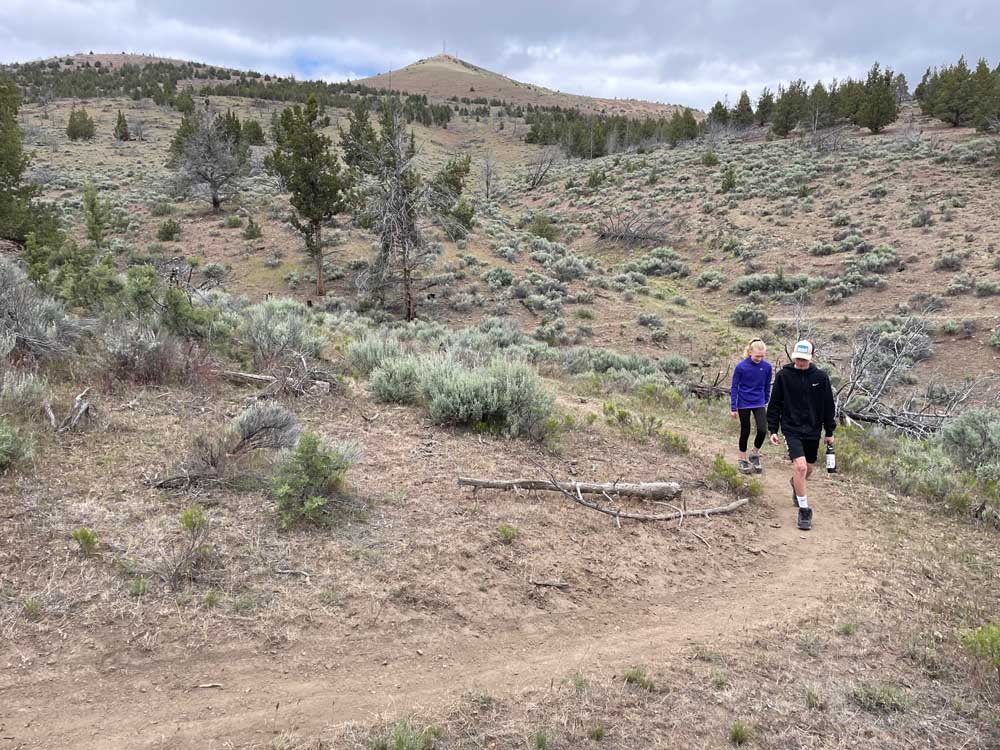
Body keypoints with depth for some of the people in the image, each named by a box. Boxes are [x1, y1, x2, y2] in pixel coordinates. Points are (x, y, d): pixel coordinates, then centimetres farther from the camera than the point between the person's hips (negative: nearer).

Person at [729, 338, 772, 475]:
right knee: (745, 432, 6)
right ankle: (743, 460, 24)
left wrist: (765, 402, 14)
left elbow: (767, 386, 7)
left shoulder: (767, 366, -6)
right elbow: (734, 387, -7)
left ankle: (755, 454, 17)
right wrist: (733, 408, -7)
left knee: (762, 430, -9)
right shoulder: (741, 367, -14)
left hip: (759, 403, 2)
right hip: (744, 404, -2)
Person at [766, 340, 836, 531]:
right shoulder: (783, 375, -7)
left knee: (808, 468, 16)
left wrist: (829, 432, 9)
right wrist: (773, 430, -3)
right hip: (791, 429, -3)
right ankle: (804, 510, -7)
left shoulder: (821, 377, -3)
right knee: (800, 466, -18)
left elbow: (828, 406, 6)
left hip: (813, 431, 3)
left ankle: (796, 485, 51)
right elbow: (775, 404, 0)